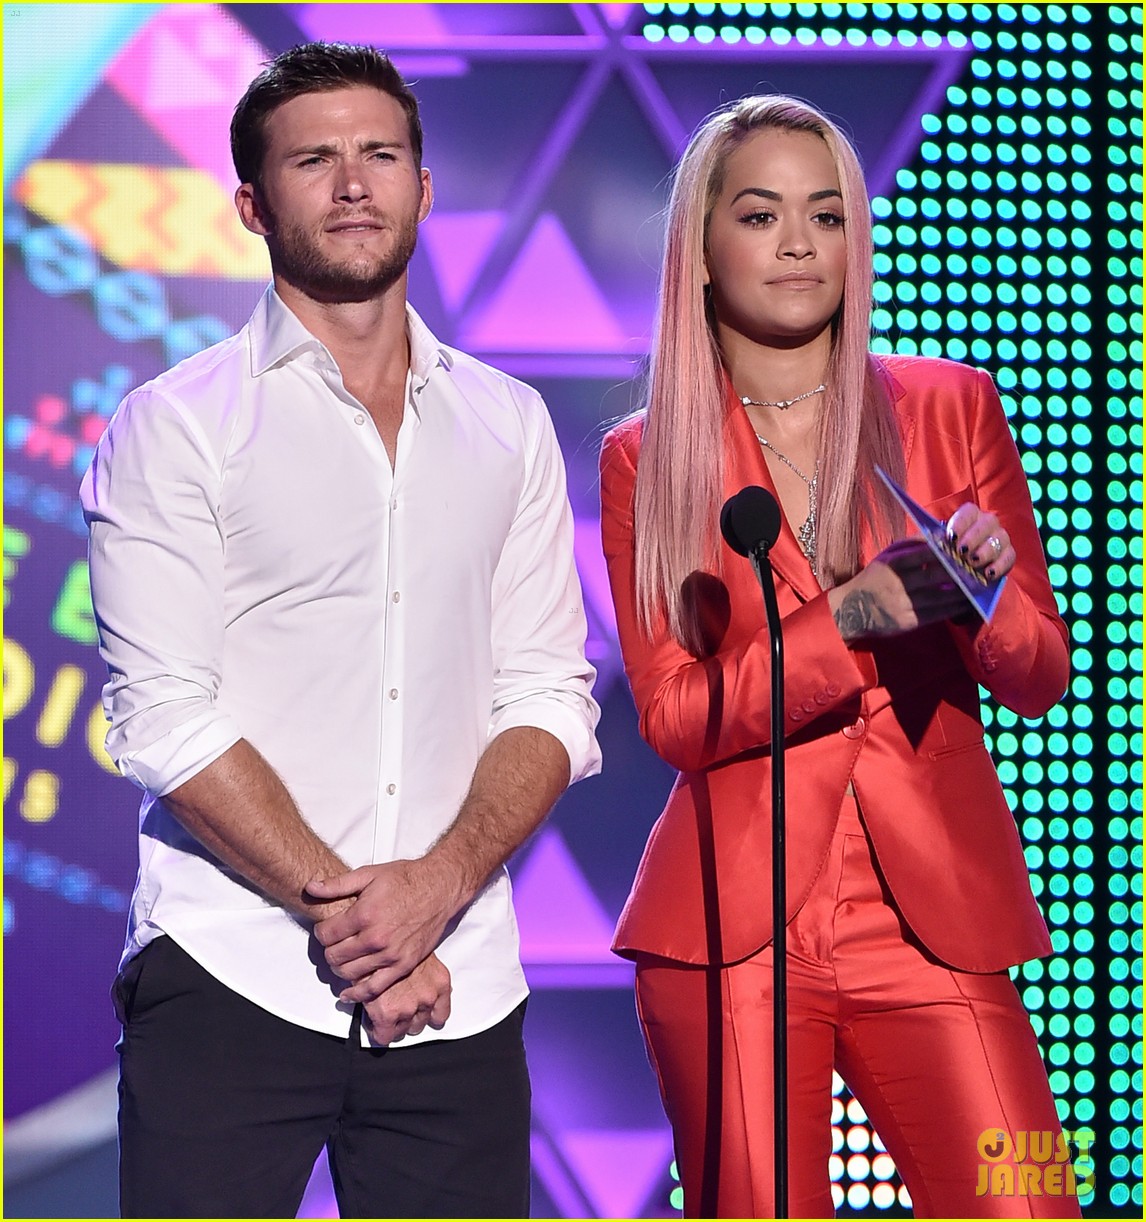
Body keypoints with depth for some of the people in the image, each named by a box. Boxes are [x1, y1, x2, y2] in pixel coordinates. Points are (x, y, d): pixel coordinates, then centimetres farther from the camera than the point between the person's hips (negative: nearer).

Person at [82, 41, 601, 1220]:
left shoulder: (509, 426, 13)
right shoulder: (173, 426, 1)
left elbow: (549, 701, 7)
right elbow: (166, 720, -7)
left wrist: (435, 888, -9)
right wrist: (342, 906, -11)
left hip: (458, 990, 3)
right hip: (231, 985, -3)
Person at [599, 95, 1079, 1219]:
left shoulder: (950, 407, 8)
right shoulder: (645, 460, 6)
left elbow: (1042, 677, 9)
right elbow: (673, 717, -2)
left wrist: (983, 588, -14)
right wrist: (849, 618, -16)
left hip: (937, 916, 1)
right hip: (731, 927, -1)